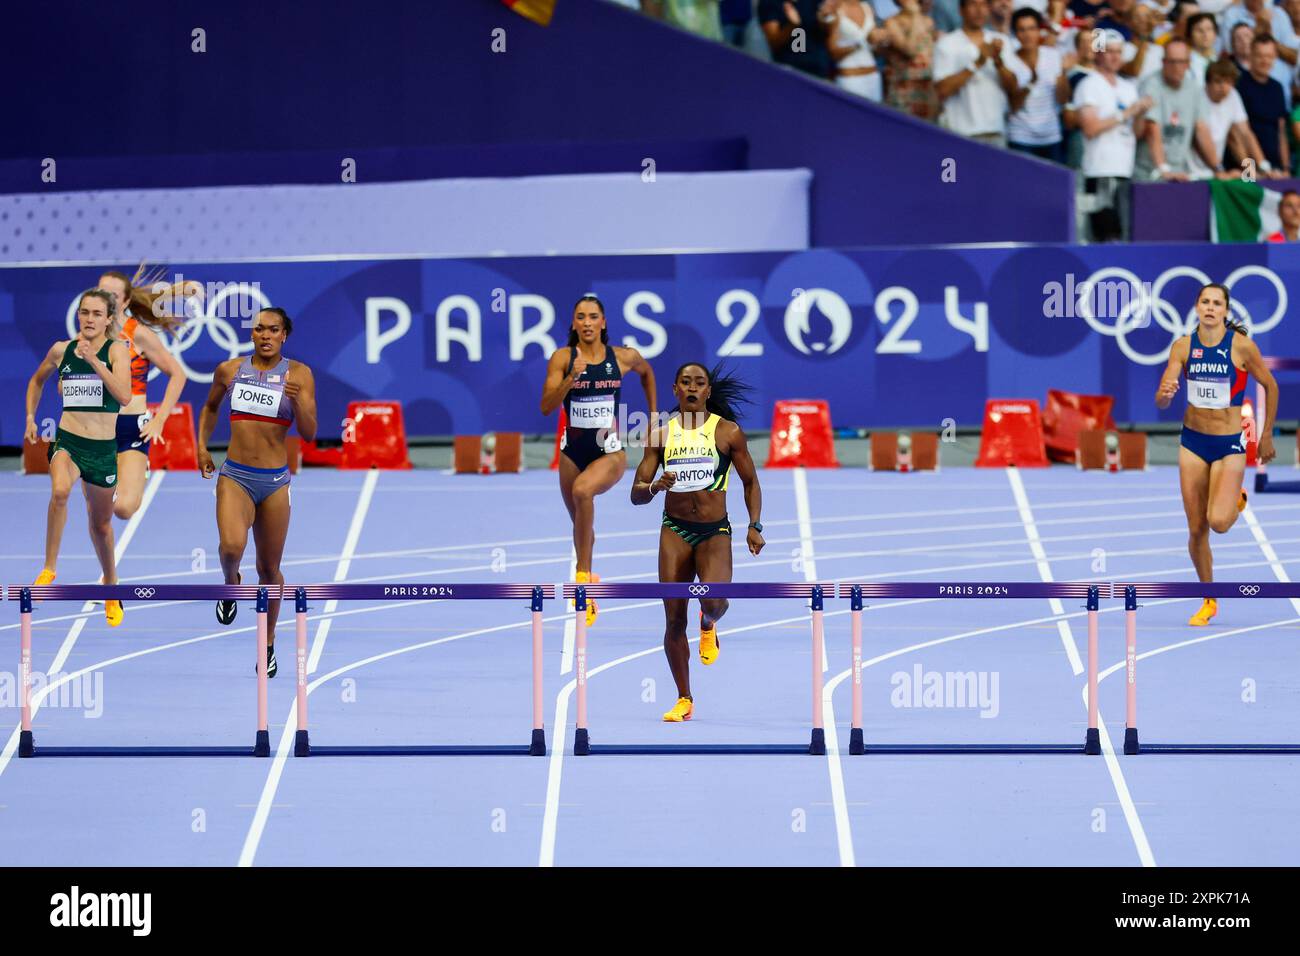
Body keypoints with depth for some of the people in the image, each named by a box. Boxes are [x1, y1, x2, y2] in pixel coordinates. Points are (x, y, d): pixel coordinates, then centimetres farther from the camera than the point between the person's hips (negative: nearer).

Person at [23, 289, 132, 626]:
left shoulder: (116, 350, -5)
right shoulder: (61, 350, 2)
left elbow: (124, 396, -21)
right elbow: (37, 380, 23)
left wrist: (94, 361, -26)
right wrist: (30, 417, 14)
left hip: (103, 447, 0)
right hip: (67, 441, 0)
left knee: (100, 523, 16)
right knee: (60, 490, -34)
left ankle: (110, 587, 40)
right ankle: (49, 568, -23)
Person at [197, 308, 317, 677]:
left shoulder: (298, 374, -1)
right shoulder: (229, 369, 4)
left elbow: (309, 432, -5)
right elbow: (210, 408, 24)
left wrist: (297, 400, -22)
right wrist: (202, 447, 12)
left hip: (275, 481, 0)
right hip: (235, 476, 0)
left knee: (269, 568, 8)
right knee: (232, 545, -26)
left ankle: (268, 644, 26)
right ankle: (230, 585, 9)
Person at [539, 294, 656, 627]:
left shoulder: (624, 357, -4)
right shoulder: (562, 358, -5)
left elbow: (647, 372, 20)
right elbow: (546, 406, -12)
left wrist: (653, 413, 20)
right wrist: (572, 377, -25)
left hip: (610, 452, -2)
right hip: (573, 452, 2)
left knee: (583, 490, -35)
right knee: (581, 527, 15)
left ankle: (582, 574, -27)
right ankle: (588, 597, 36)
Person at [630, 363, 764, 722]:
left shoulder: (728, 432, 0)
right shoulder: (661, 434, 3)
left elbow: (751, 481, 10)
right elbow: (636, 494, 3)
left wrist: (755, 525, -2)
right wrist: (654, 487, -19)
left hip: (715, 531, -2)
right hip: (675, 530, 2)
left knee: (714, 601, -26)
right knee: (674, 620, -2)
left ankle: (708, 626, 14)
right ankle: (684, 700, 14)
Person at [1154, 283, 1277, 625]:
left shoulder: (1241, 345, -12)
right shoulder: (1183, 346, -3)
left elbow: (1270, 386, 1)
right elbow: (1161, 401, -5)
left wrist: (1266, 436, 5)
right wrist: (1166, 393, -29)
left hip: (1230, 443, -3)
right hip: (1193, 441, 3)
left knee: (1218, 522, -20)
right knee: (1197, 530, 5)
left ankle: (1237, 502, 18)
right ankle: (1209, 602, 23)